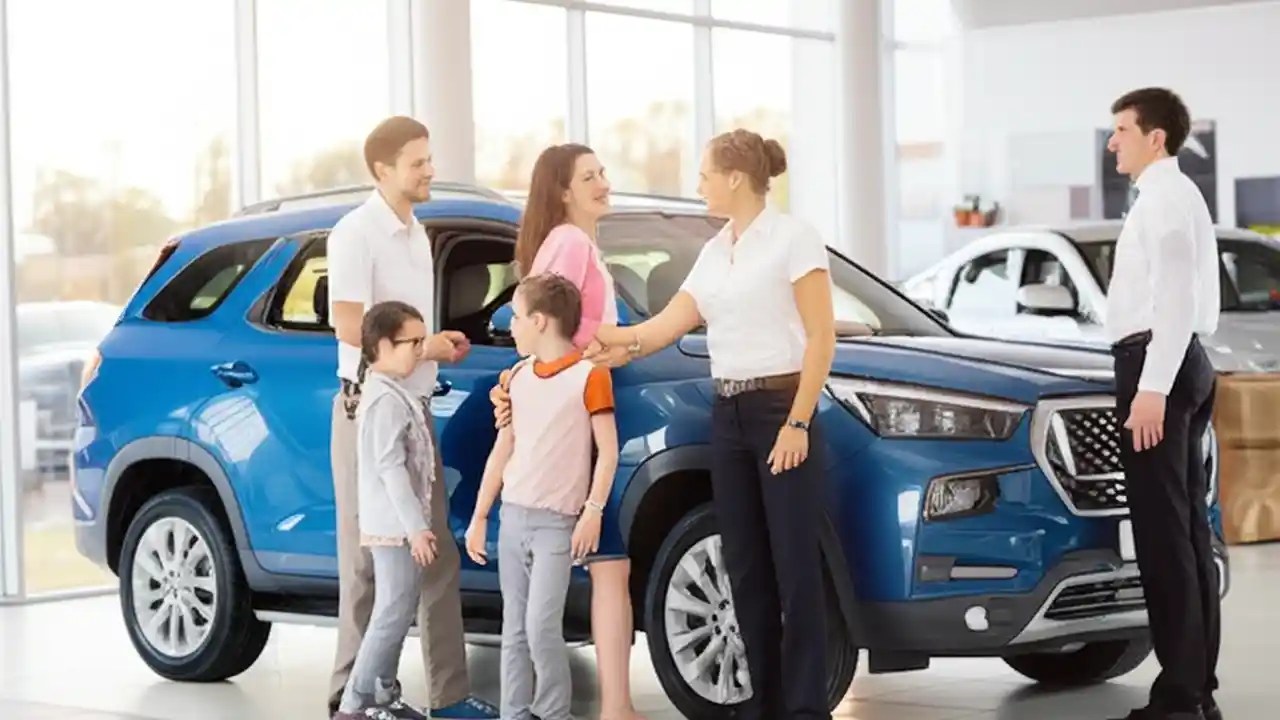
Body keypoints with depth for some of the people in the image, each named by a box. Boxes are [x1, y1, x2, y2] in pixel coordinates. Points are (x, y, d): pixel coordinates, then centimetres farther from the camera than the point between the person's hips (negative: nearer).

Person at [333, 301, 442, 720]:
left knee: (396, 614, 15)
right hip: (395, 526, -11)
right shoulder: (387, 399, -16)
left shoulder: (388, 392, 17)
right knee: (393, 615, -10)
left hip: (395, 525, 11)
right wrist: (416, 526, -23)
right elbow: (390, 468, -22)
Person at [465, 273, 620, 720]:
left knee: (541, 627, -12)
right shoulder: (517, 377, 11)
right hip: (513, 516, 6)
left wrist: (593, 512, -14)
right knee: (514, 630, 7)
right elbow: (502, 451, 15)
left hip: (558, 521, -6)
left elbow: (608, 451, -7)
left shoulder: (589, 374, -8)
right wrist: (479, 518, 13)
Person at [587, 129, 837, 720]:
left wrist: (798, 423, -17)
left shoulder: (792, 238, -7)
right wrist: (622, 341, -11)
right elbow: (671, 323, 8)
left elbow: (820, 338, -11)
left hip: (781, 410, -7)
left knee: (794, 565, -7)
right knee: (746, 565, 7)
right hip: (728, 415, 7)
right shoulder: (713, 253, 14)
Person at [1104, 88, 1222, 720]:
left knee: (1163, 528, -10)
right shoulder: (1174, 194, 21)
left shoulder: (1164, 195, -10)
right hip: (1179, 364, 11)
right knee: (1185, 526, 10)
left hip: (1157, 364, -11)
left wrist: (1151, 387, -25)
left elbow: (1176, 296, -20)